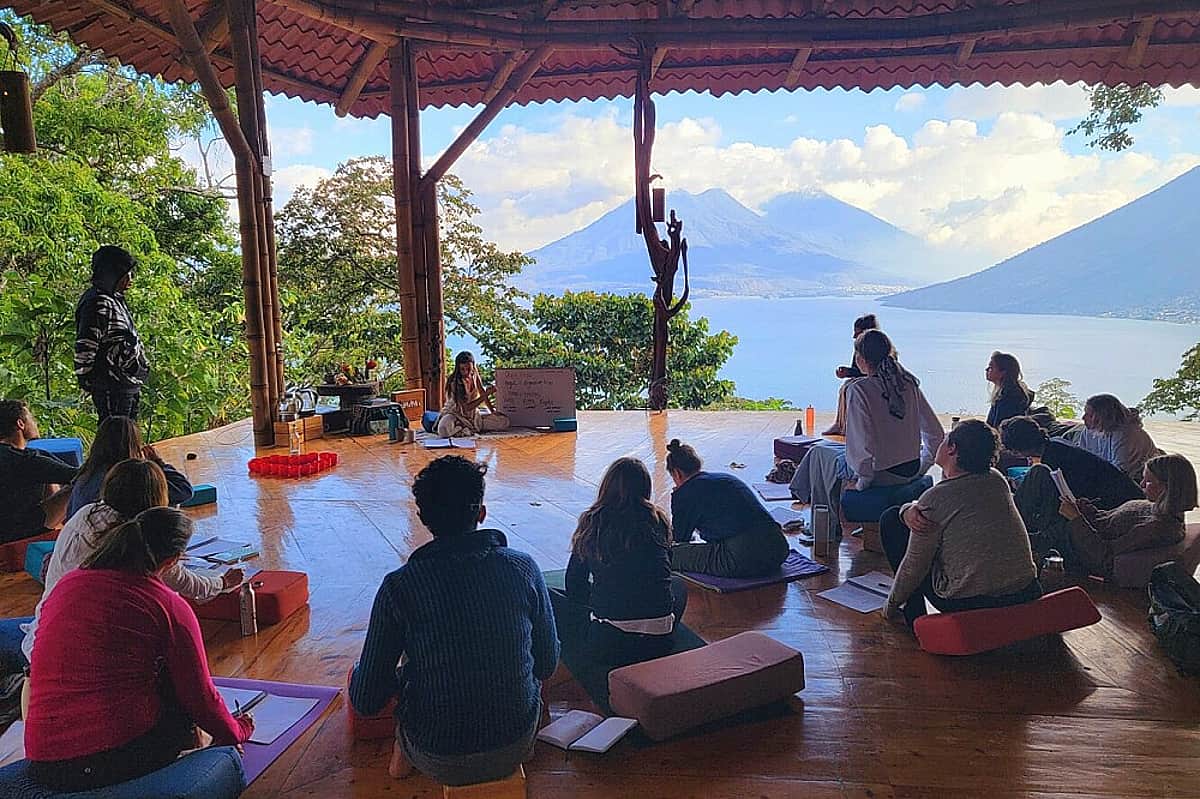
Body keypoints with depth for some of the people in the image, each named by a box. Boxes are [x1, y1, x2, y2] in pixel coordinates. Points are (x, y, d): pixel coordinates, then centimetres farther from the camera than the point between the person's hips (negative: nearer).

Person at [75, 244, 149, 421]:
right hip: (111, 387, -10)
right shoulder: (98, 304, -15)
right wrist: (85, 379, -14)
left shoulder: (116, 300, 16)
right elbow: (85, 346, -18)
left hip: (128, 385, 10)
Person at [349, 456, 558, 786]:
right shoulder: (524, 567, -12)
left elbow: (365, 702, -9)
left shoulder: (399, 586, -17)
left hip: (439, 763, -1)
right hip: (515, 749, 1)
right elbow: (547, 664, 0)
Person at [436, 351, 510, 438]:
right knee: (445, 429, -42)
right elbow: (466, 407, -25)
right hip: (454, 414, -7)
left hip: (472, 416, 7)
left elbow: (482, 393, 9)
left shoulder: (474, 375, -3)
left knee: (504, 421, -8)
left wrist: (493, 411, 1)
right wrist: (487, 394, -29)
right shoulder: (455, 382, -22)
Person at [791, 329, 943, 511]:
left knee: (820, 452, 19)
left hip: (881, 474, -6)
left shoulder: (859, 390, -19)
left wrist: (862, 482, -10)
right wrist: (924, 463, 17)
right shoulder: (909, 384, 0)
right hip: (913, 471, 7)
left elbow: (862, 443, -23)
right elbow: (936, 434, 4)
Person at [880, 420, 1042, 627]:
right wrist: (909, 510, -6)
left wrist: (892, 603, 9)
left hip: (968, 604, -7)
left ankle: (914, 614, 12)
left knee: (890, 520, 5)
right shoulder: (997, 480, 5)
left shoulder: (935, 498, -16)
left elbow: (914, 566, -8)